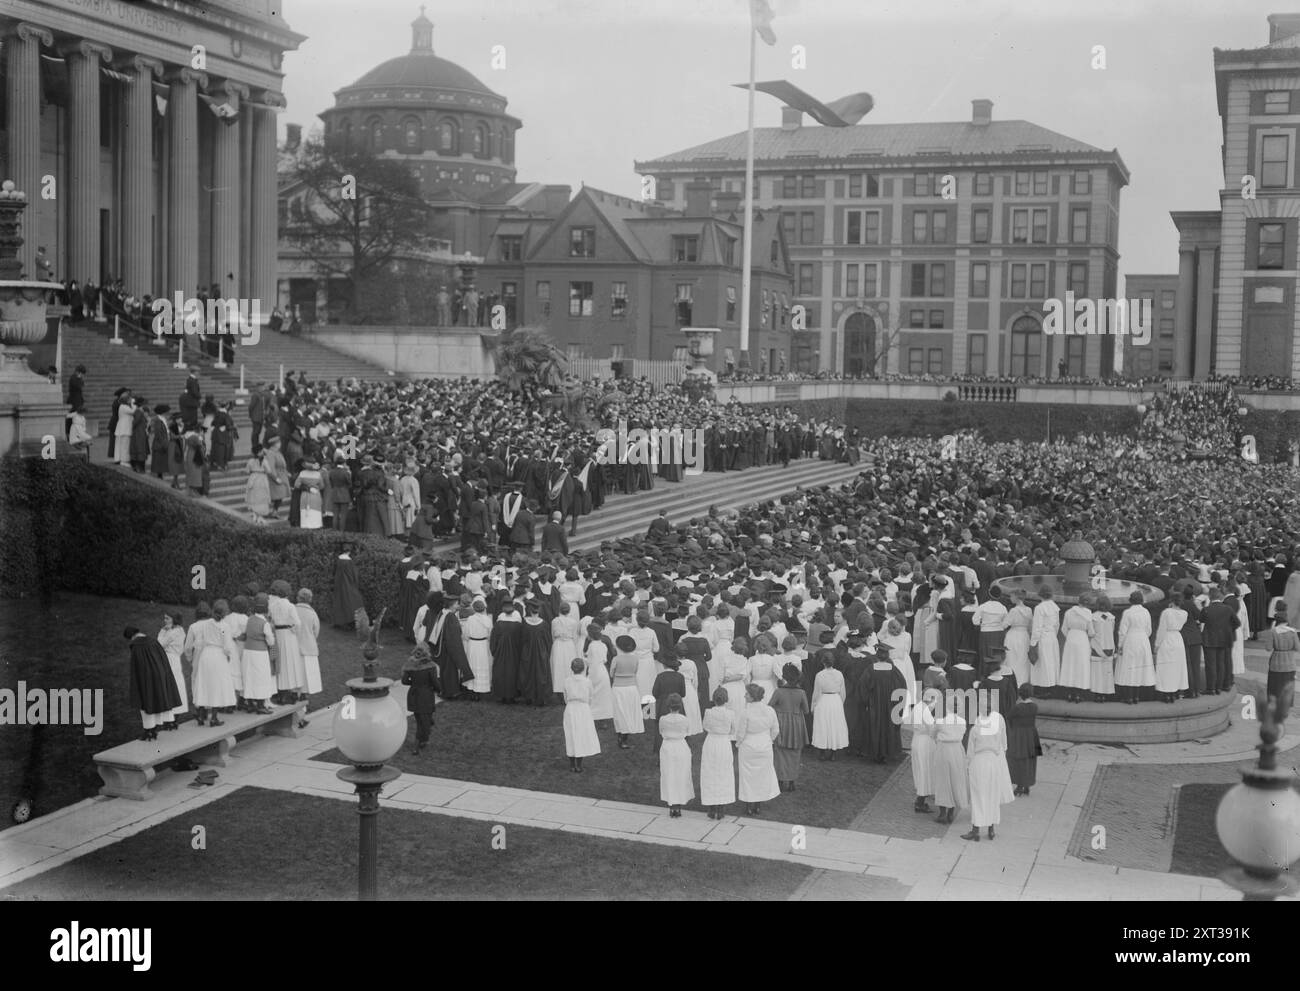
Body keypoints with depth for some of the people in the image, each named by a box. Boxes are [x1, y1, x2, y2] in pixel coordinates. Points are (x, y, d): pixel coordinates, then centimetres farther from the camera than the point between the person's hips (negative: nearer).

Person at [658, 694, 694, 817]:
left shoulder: (663, 719, -11)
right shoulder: (684, 719, -12)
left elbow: (661, 734, 3)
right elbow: (686, 732, 2)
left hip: (667, 748, 0)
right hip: (682, 748, 0)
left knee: (668, 778, 10)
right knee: (681, 778, 11)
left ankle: (671, 808, 10)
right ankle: (678, 808, 12)